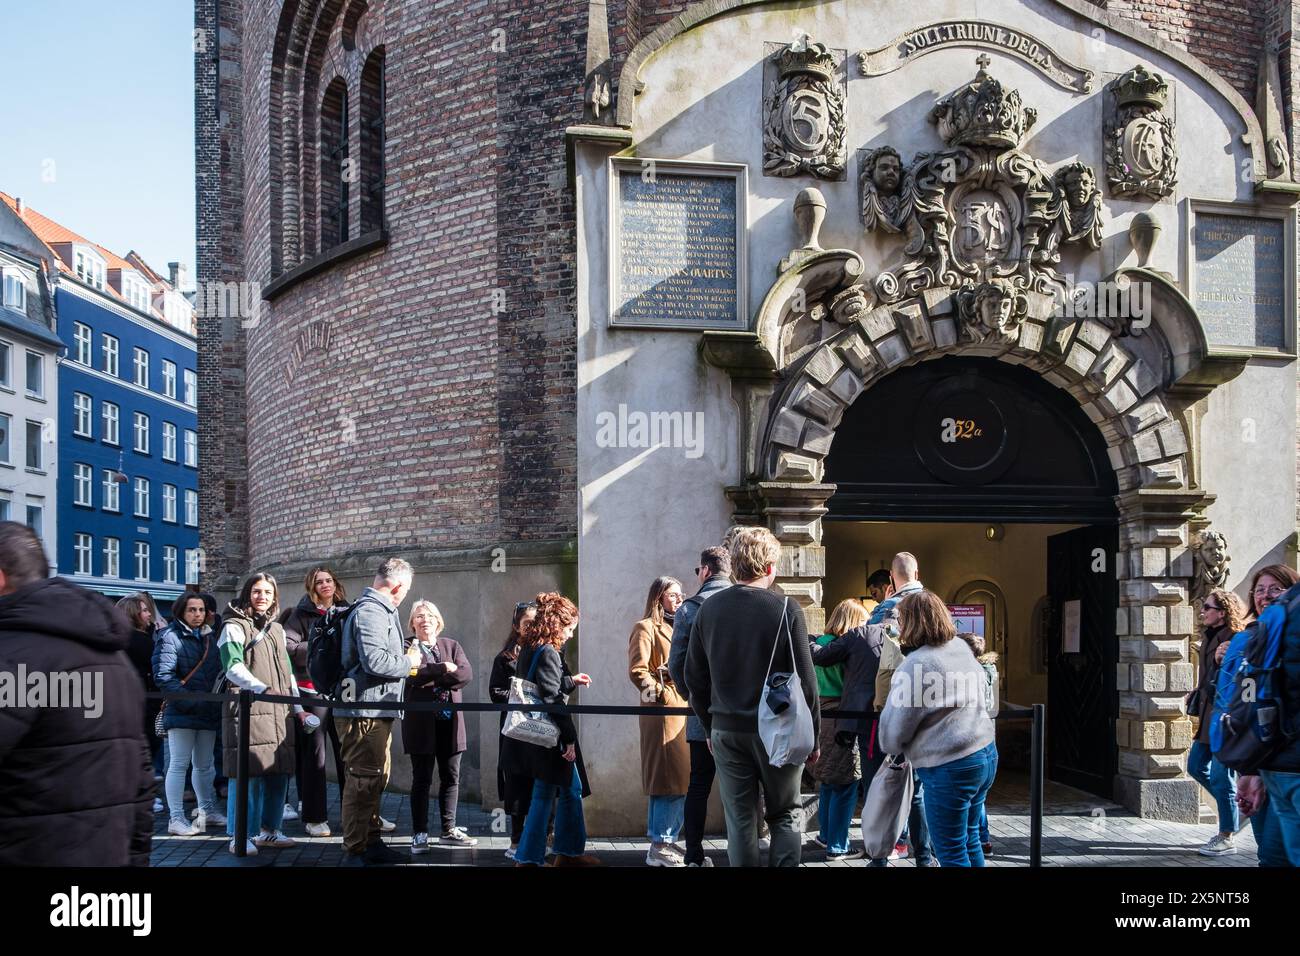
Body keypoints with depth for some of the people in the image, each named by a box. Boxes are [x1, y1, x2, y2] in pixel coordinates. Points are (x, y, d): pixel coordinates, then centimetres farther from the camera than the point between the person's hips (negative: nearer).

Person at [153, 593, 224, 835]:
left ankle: (207, 811, 27)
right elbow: (163, 675, -17)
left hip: (208, 712, 7)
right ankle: (175, 819, -3)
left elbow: (218, 671, 20)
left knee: (204, 765, 16)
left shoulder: (209, 638, 16)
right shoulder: (170, 637, -8)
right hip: (181, 713, -7)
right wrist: (188, 700, -24)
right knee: (179, 764, -6)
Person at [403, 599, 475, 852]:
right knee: (421, 779, 1)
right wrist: (443, 669, -12)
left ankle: (449, 830, 17)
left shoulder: (452, 646, 12)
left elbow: (466, 674, -3)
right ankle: (419, 834, 7)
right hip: (421, 722, -4)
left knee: (451, 778, 8)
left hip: (450, 721, 4)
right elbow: (411, 672, -18)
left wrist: (433, 679, -12)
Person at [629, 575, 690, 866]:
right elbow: (637, 670, -14)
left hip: (683, 709, 9)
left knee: (681, 780, 10)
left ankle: (668, 840, 18)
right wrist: (661, 695, -14)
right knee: (668, 780, -9)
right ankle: (659, 848, -5)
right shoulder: (646, 628, -5)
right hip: (663, 711, -9)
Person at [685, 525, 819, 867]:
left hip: (726, 732, 3)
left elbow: (695, 676, 7)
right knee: (786, 816, 11)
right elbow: (805, 679, -9)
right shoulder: (786, 609, -10)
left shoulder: (709, 609, 2)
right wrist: (812, 734, 0)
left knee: (739, 821, 9)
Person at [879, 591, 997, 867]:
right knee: (969, 840, 20)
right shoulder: (963, 648, 7)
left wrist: (891, 747, 7)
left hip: (949, 769, -9)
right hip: (986, 755, 9)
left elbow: (896, 725, -12)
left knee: (952, 852, 1)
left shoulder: (917, 664, -18)